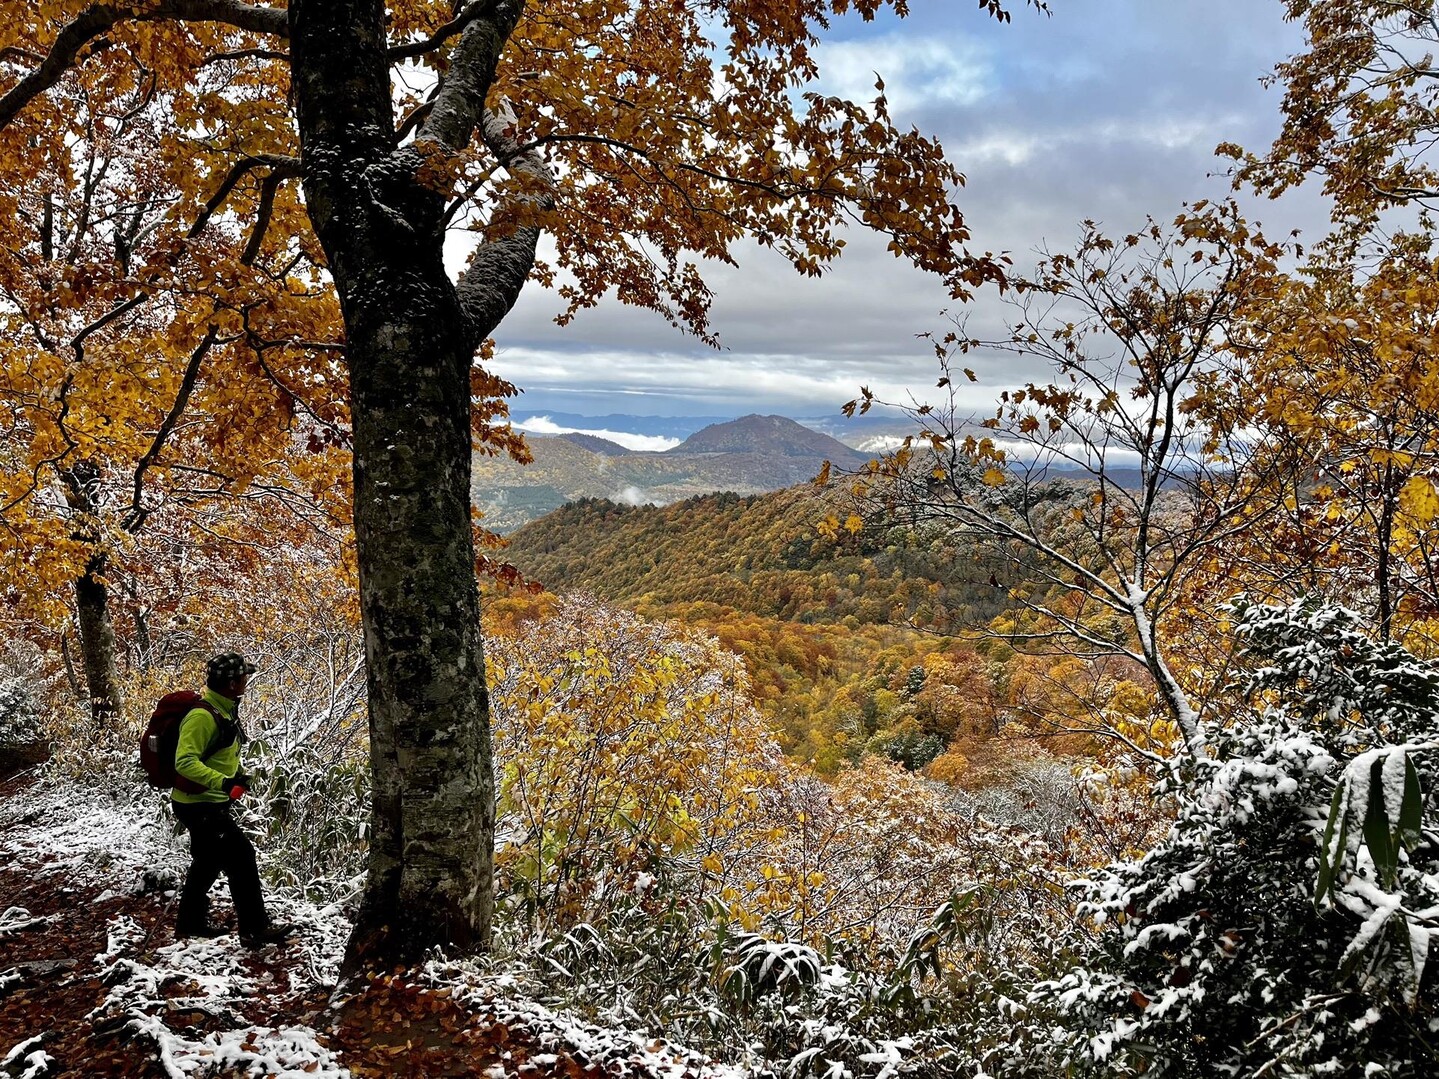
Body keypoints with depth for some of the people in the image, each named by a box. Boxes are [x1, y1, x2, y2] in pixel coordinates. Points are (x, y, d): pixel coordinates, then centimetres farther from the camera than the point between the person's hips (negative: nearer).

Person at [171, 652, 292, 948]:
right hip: (199, 806, -11)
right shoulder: (202, 716, -24)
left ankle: (191, 922, 38)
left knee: (209, 862, 22)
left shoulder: (225, 711, 7)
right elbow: (185, 762, -32)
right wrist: (223, 782, -40)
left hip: (211, 804, 11)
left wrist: (238, 775, 13)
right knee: (241, 858, -8)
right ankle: (255, 929, -2)